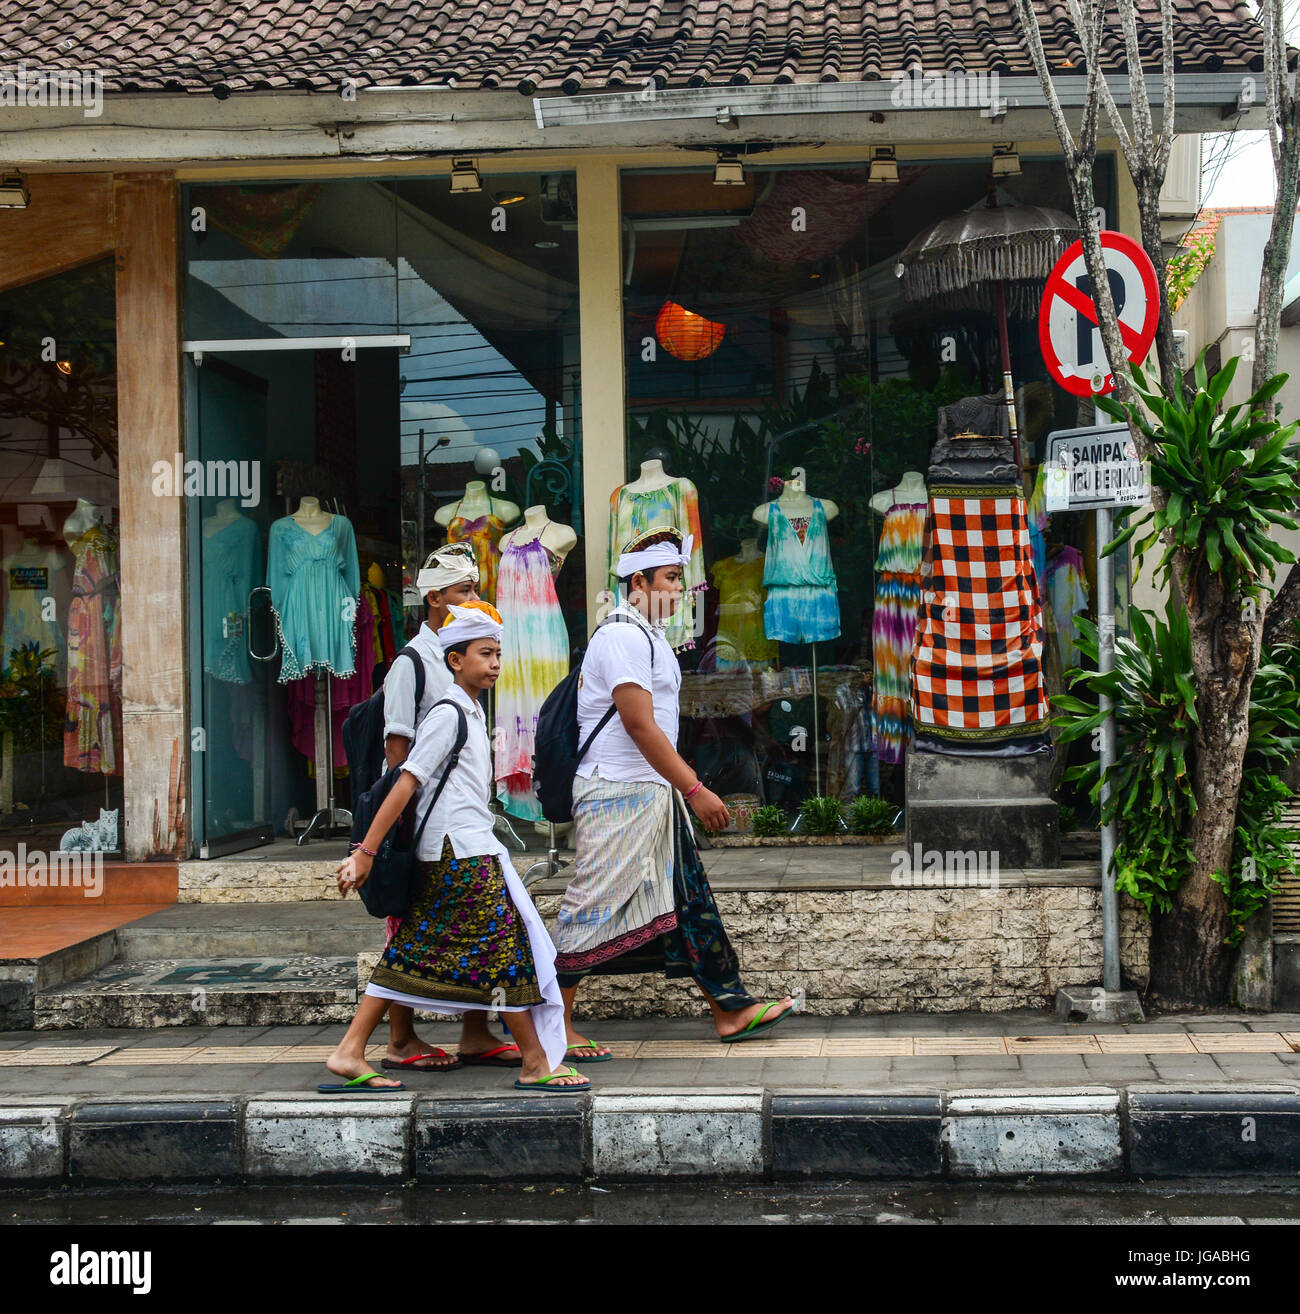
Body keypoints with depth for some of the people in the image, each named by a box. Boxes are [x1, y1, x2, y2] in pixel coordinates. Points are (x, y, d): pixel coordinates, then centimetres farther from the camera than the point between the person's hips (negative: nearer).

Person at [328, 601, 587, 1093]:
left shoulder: (470, 712, 19)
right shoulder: (448, 713, -11)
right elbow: (406, 783, -17)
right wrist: (365, 853, -20)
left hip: (450, 854, 10)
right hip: (463, 851, -10)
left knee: (413, 953, 8)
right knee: (506, 947, -4)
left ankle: (349, 1053, 8)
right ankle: (536, 1064, 3)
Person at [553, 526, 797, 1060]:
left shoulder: (648, 635, 18)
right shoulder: (622, 636, -15)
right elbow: (639, 724, -21)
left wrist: (688, 786, 18)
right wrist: (694, 790, -21)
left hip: (653, 792, 10)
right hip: (617, 795, -10)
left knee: (688, 898, 11)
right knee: (595, 909, -5)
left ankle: (730, 1009, 15)